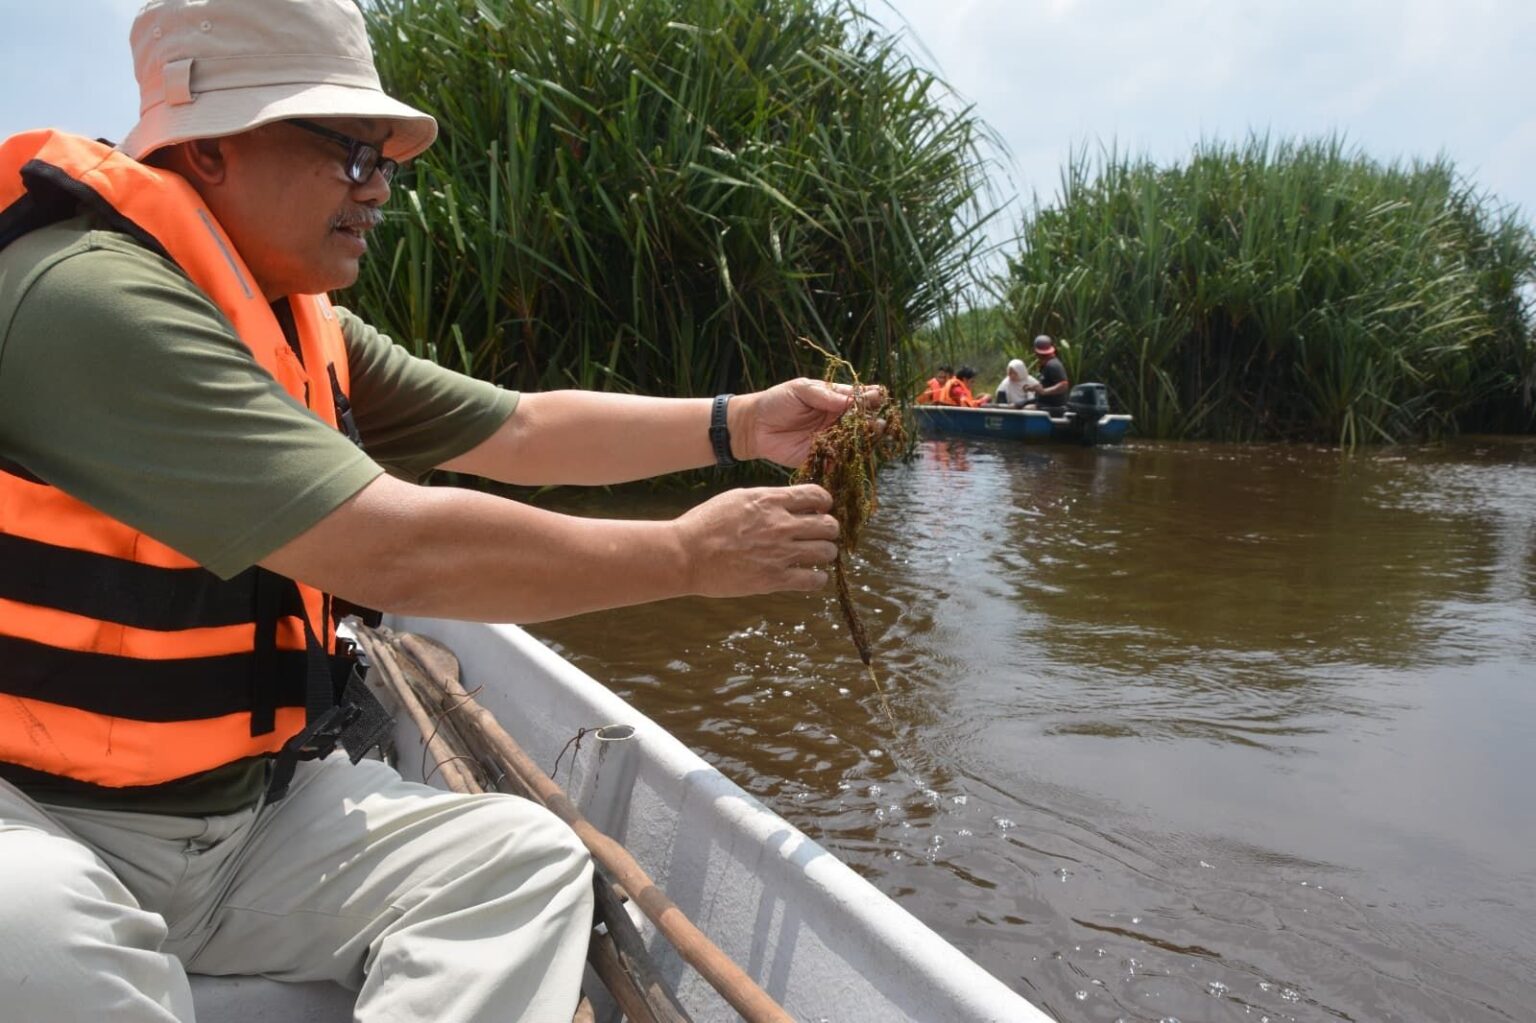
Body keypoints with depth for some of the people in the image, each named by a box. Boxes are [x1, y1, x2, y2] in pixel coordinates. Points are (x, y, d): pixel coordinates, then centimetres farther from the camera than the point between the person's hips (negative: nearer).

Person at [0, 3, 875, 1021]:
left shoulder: (303, 330, 6)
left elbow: (521, 429, 9)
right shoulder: (88, 299, -23)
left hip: (259, 810, 8)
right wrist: (689, 555, -20)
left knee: (524, 857, -12)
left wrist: (740, 424, -1)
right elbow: (398, 549, -30)